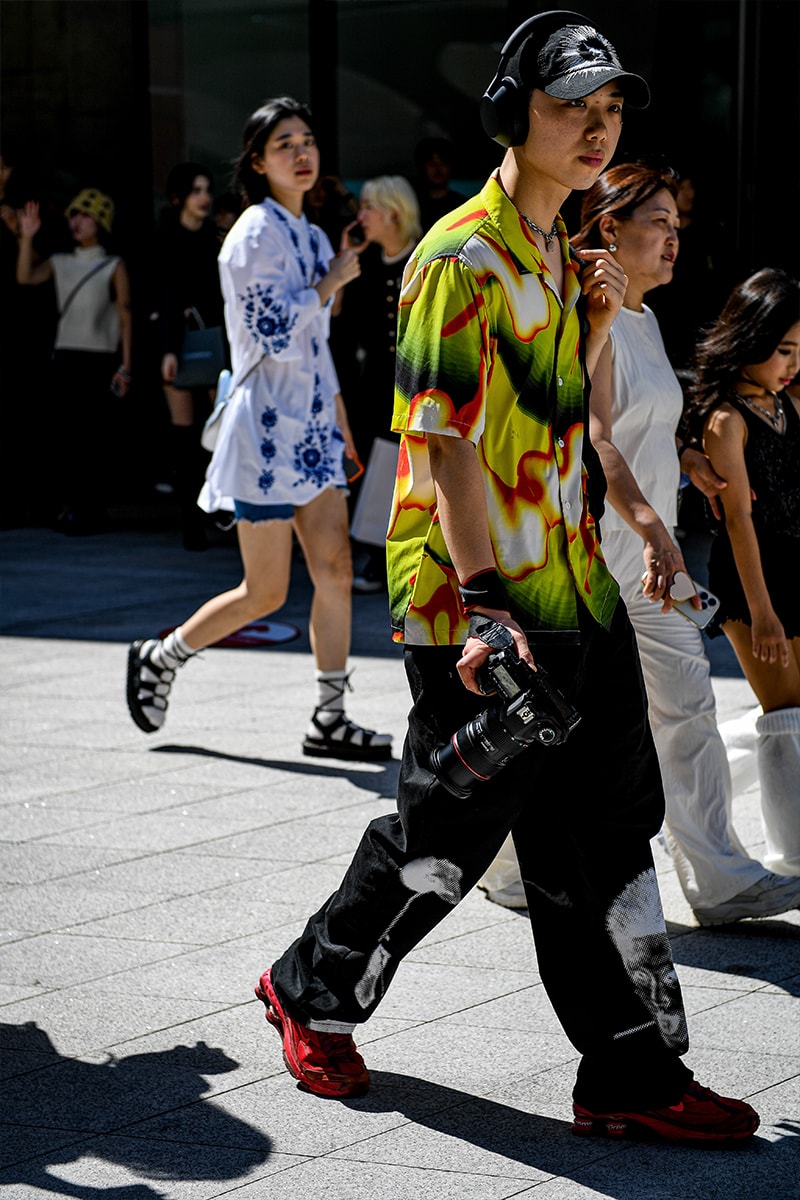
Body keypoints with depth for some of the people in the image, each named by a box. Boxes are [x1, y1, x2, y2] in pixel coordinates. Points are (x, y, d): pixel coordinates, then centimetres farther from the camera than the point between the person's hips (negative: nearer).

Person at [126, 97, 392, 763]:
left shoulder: (312, 236, 15)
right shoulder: (255, 234, -11)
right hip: (267, 426, -8)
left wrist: (340, 422, 21)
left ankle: (331, 719, 4)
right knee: (265, 592, -4)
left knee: (336, 566, 0)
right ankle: (158, 657, 17)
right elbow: (275, 332, -21)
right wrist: (334, 281, -11)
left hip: (311, 427, 8)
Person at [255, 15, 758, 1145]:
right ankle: (312, 993, 25)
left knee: (611, 826, 5)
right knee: (449, 831, 1)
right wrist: (482, 600, -27)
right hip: (471, 598, -8)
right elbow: (446, 438, -20)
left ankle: (634, 1076, 10)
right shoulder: (465, 256, -14)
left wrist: (597, 318, 6)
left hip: (568, 586, 9)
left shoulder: (557, 253, 14)